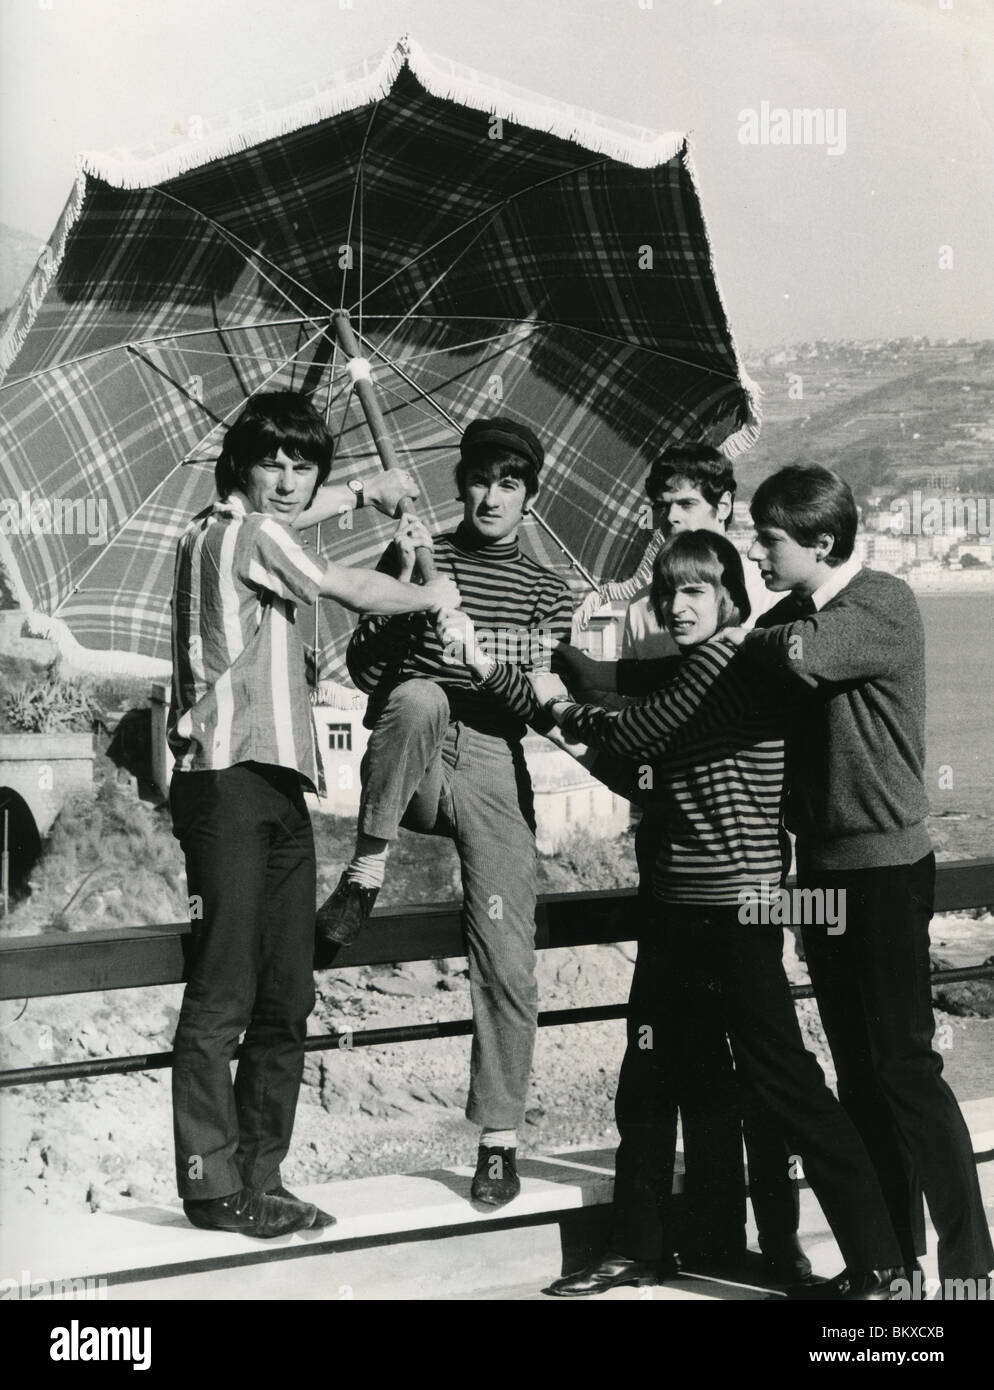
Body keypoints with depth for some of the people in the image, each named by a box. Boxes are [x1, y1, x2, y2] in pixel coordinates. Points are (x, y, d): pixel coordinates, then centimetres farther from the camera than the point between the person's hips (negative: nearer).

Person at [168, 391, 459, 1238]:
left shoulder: (228, 530, 21)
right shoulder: (246, 533, -6)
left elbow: (293, 507, 46)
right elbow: (350, 590, 1)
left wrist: (366, 493, 55)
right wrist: (431, 597, 18)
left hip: (277, 787, 10)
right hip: (230, 781, -10)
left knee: (285, 999, 7)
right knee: (223, 993, -11)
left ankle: (260, 1179, 10)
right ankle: (213, 1183, -12)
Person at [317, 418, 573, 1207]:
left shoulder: (546, 592, 15)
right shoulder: (418, 557, 10)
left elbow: (547, 704, 9)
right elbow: (365, 671, 1)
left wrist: (541, 680, -13)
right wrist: (402, 588, -11)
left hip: (495, 767, 1)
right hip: (411, 771, -1)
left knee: (508, 963, -7)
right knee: (419, 697, -38)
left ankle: (500, 1140, 3)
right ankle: (367, 873, -23)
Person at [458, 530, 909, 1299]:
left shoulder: (723, 662, -13)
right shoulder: (687, 672, 16)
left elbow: (626, 734, -9)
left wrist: (560, 704, 8)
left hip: (735, 911, -10)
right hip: (681, 910, 10)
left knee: (784, 1078, -7)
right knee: (651, 1080, 14)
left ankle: (878, 1263, -3)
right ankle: (640, 1249, 26)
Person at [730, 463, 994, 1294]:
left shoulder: (883, 606, -15)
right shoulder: (791, 614, 10)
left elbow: (800, 656, -31)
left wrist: (739, 643, -12)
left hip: (885, 867, -8)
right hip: (823, 866, 8)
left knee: (905, 1065, -8)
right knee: (859, 1070, 11)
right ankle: (893, 1254, 19)